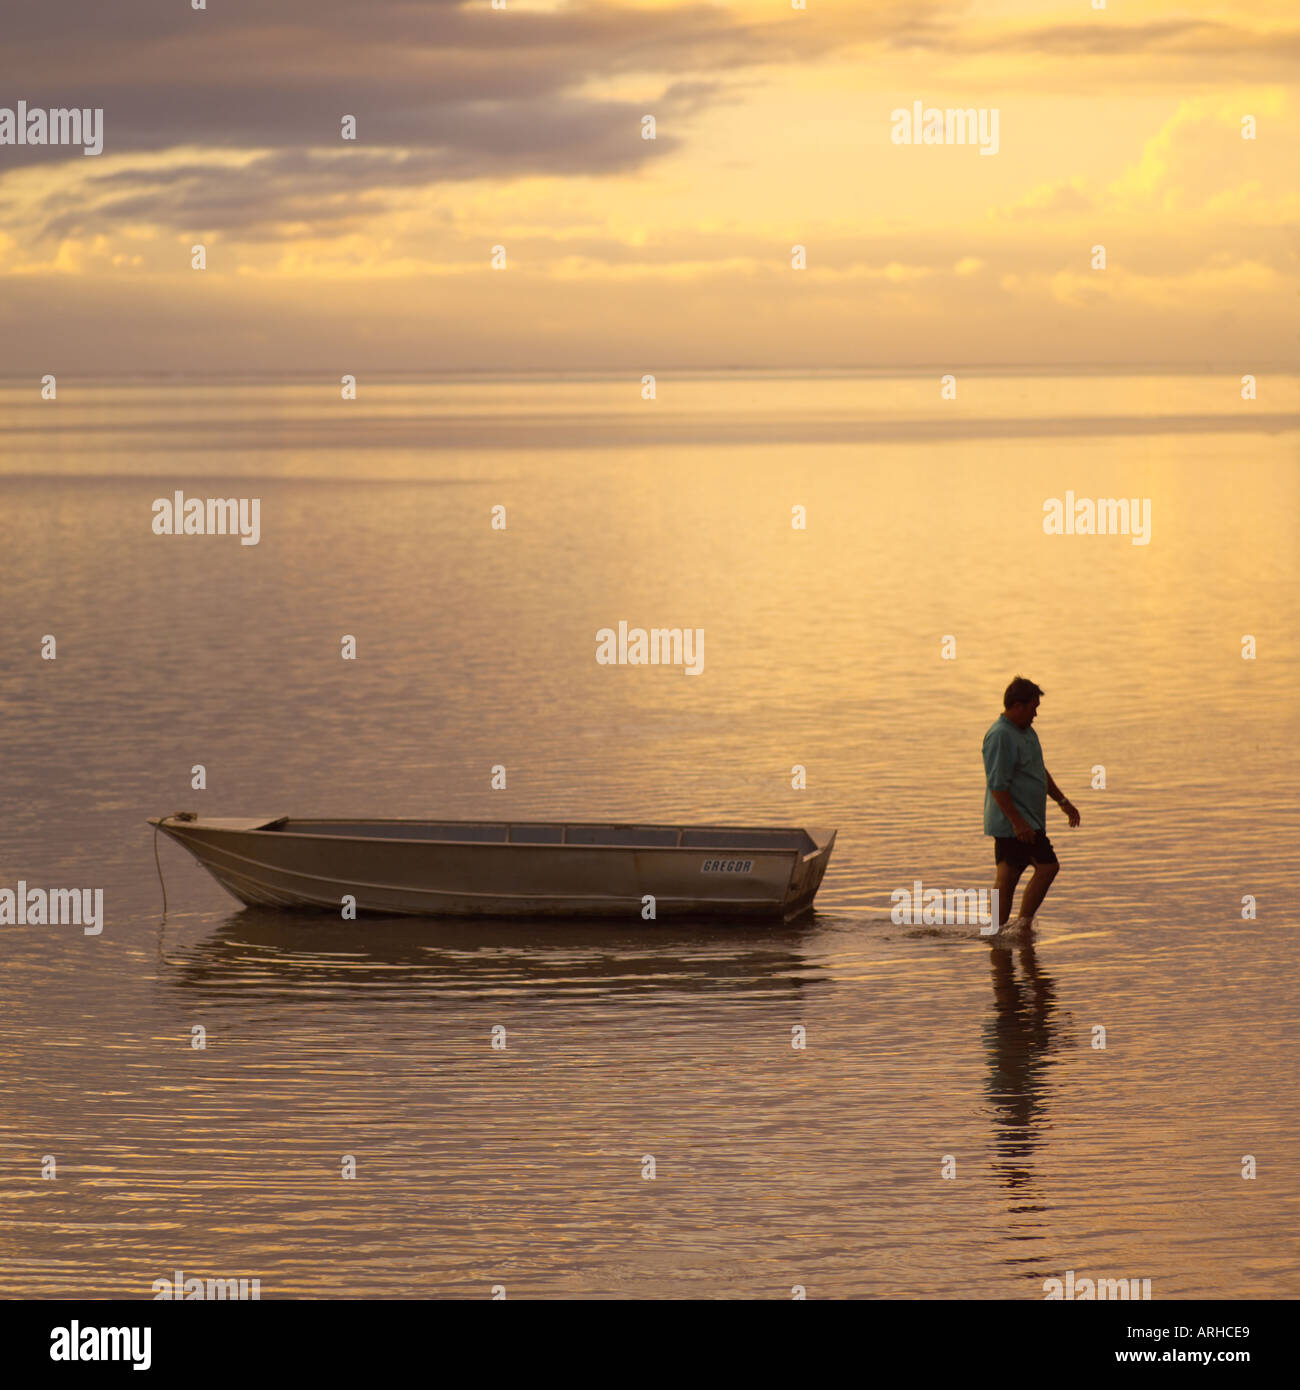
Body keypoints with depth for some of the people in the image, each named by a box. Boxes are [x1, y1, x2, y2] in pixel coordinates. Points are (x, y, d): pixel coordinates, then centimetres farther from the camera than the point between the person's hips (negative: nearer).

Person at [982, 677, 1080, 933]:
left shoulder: (1025, 731, 16)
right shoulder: (1000, 736, -17)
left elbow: (1040, 772, 29)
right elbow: (997, 785, -22)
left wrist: (1062, 800, 25)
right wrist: (1017, 822, -26)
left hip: (1023, 822, 10)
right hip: (1013, 821, -10)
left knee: (1006, 879, 9)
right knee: (1048, 866, -9)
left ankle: (998, 931, 11)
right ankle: (1024, 923, -5)